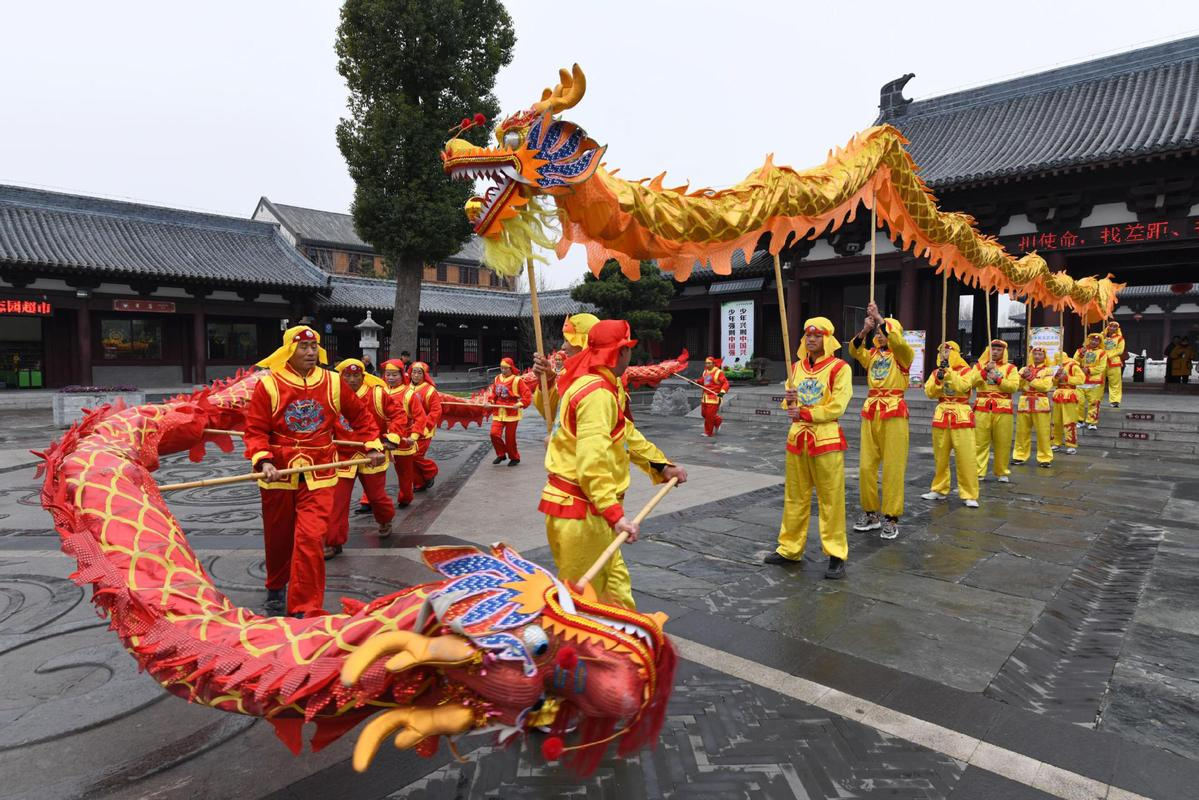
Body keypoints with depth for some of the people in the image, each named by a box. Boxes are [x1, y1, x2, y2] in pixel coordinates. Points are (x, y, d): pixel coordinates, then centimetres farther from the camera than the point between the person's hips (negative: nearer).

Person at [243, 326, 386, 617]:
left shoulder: (333, 382, 0)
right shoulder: (268, 385, -6)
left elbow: (360, 414, 12)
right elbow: (255, 430, -7)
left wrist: (372, 446, 5)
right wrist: (263, 461, -21)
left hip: (319, 475, 0)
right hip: (278, 474, 0)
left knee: (311, 539, -11)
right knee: (278, 539, 16)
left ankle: (305, 609, -1)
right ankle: (276, 589, 44)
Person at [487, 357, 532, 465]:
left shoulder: (517, 380, -10)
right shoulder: (497, 379, 6)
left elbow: (527, 395, -12)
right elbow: (493, 392, 17)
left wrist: (520, 404, -24)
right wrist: (490, 401, 0)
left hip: (511, 413, -4)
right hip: (498, 412, 4)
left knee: (510, 438, 2)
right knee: (494, 433, -9)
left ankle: (515, 457, 24)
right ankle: (501, 454, 13)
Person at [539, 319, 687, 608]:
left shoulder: (608, 387, 12)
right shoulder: (598, 394, -22)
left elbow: (627, 435, 20)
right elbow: (592, 460, -32)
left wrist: (663, 466, 19)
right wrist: (614, 513, -36)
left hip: (590, 508, 10)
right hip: (578, 511, -10)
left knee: (615, 580, 21)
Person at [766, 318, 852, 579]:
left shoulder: (839, 368, -6)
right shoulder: (796, 367, 12)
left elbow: (837, 407, -13)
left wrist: (804, 413, -18)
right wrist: (789, 401, -6)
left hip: (826, 439, -5)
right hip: (797, 437, 6)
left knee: (831, 498, -1)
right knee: (795, 497, 11)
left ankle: (836, 555, 8)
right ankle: (790, 548, 22)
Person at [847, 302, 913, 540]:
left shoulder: (903, 355, 1)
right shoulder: (871, 354, 13)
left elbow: (899, 343, -21)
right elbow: (854, 350, -6)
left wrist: (881, 320, -22)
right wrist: (865, 330, -21)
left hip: (894, 413, -5)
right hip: (870, 412, 5)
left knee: (893, 467, -3)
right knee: (866, 466, 6)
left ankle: (891, 518, 5)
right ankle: (871, 513, 18)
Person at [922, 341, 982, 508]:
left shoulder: (966, 370, -1)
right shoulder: (936, 372, 10)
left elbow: (962, 386, -19)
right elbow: (930, 393, 0)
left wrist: (948, 372, -22)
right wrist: (938, 378, -14)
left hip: (961, 416, -4)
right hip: (941, 415, 4)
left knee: (966, 458, -6)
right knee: (940, 457, 10)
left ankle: (969, 495, -1)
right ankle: (939, 489, 23)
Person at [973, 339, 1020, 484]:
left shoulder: (1010, 368, 9)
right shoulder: (980, 366, 12)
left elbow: (1014, 386, -5)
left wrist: (997, 379, -15)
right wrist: (985, 371, -15)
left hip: (1002, 409, 0)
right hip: (982, 408, 0)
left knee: (1003, 442, 3)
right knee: (980, 441, -3)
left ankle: (1002, 472, 15)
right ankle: (978, 472, 1)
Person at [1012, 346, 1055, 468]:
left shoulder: (1048, 370, 1)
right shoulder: (1025, 368, 11)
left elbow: (1046, 386, -14)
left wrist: (1031, 378, -14)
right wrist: (1023, 376, -12)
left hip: (1040, 404, -3)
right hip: (1025, 403, 3)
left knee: (1043, 433, -2)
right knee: (1022, 431, 7)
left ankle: (1044, 458, 6)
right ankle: (1020, 455, 17)